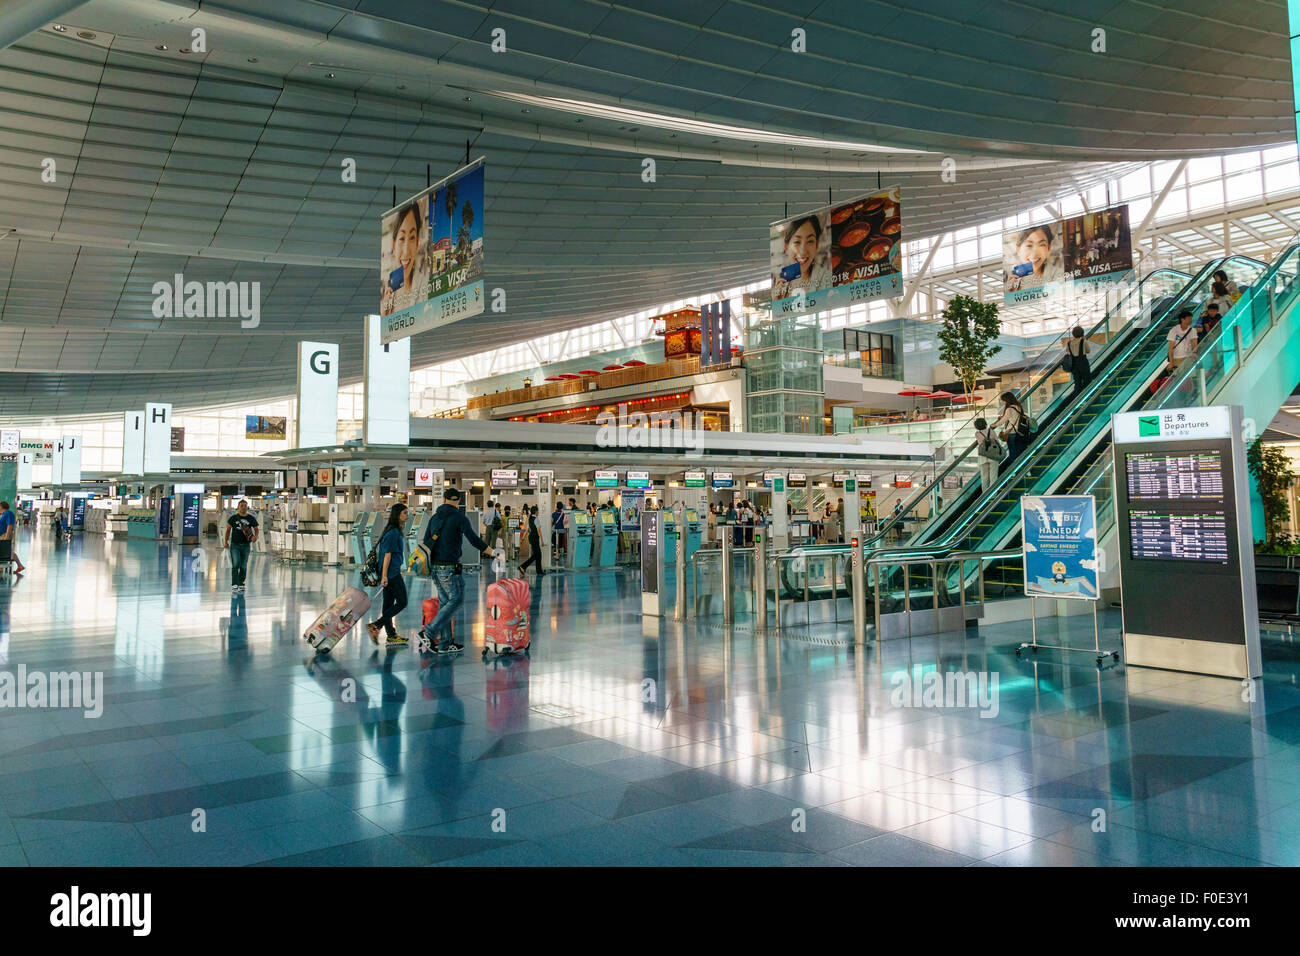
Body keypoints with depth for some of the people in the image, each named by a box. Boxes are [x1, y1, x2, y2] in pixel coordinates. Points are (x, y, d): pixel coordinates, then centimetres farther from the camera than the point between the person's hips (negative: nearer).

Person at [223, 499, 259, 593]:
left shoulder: (251, 518, 3)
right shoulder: (233, 518, 0)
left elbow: (256, 529, 9)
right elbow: (228, 529, 8)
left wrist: (255, 536, -12)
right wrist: (226, 541, 2)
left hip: (246, 545, 2)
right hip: (235, 545, -2)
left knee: (243, 566, 7)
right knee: (235, 565, -9)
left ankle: (241, 584, 17)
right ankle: (234, 584, -8)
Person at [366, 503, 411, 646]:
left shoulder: (396, 531, 15)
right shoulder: (393, 532, -15)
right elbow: (387, 554, -19)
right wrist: (384, 575, -21)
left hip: (391, 572, 10)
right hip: (392, 573, -10)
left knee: (389, 604, 10)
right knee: (402, 602, -4)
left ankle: (391, 635, 14)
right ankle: (375, 626, -6)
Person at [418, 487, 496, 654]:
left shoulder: (434, 518, 12)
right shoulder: (459, 517, -7)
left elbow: (426, 543, 16)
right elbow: (474, 540, -12)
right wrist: (493, 553, -5)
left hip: (434, 567, 7)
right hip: (449, 567, -7)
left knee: (444, 602, 11)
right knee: (456, 600, -1)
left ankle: (445, 644, 12)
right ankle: (429, 633, -10)